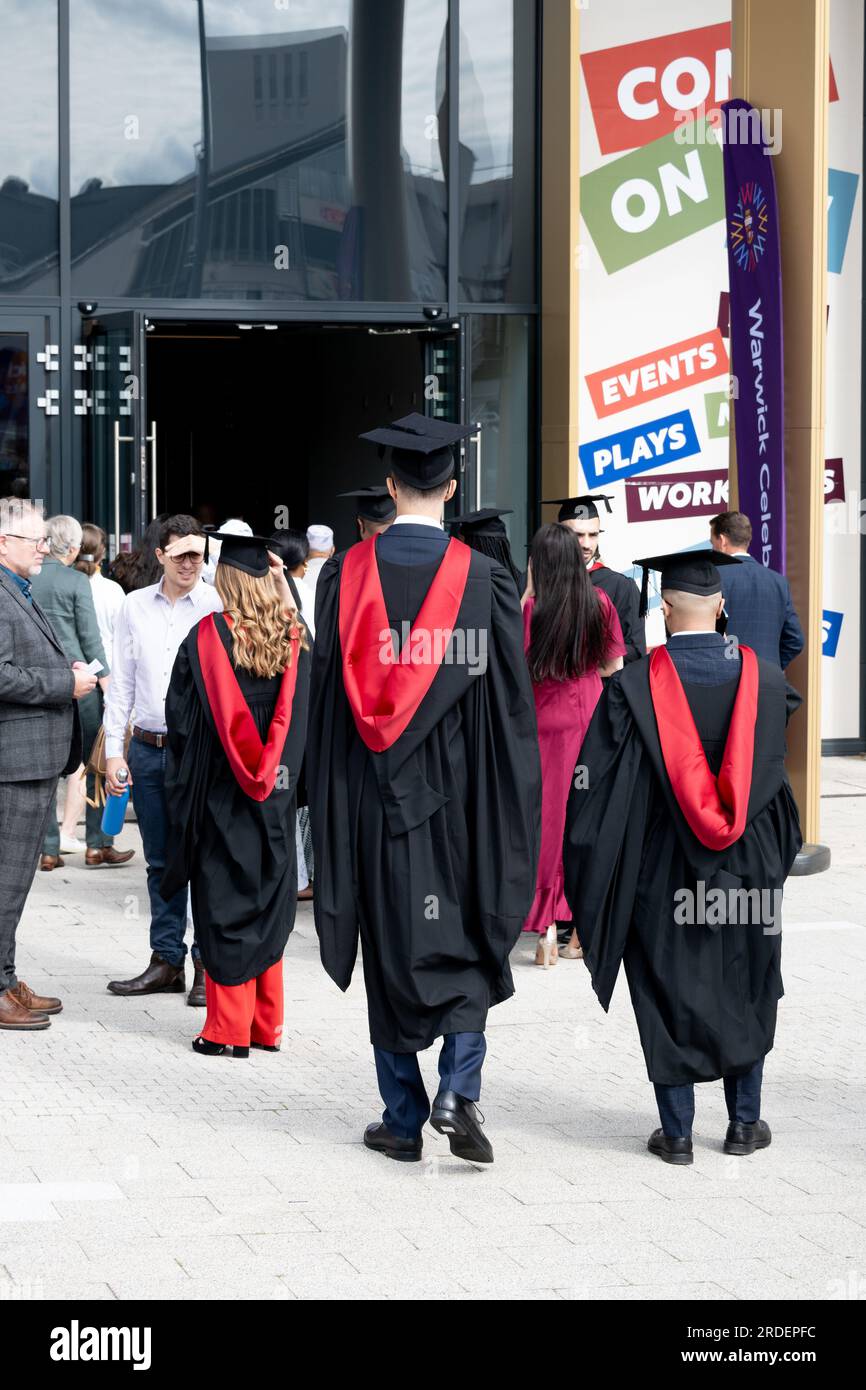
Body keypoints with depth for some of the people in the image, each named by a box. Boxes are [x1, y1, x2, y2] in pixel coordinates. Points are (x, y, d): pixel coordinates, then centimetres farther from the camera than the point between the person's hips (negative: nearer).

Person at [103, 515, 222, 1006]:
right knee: (160, 860, 10)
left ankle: (209, 965, 5)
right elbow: (122, 681, 12)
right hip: (147, 747, 4)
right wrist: (113, 749, 8)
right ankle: (166, 961, 18)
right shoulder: (136, 606, 9)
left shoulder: (219, 605, -3)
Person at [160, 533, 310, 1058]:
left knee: (225, 902, 2)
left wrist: (183, 787, 8)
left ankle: (229, 1028, 3)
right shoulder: (293, 637, 0)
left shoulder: (207, 637, -10)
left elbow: (181, 716, -4)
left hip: (222, 793, -4)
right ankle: (268, 1025, 16)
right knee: (270, 902, 11)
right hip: (277, 795, 4)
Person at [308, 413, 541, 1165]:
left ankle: (404, 1117, 14)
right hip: (456, 796, -1)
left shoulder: (345, 574, -3)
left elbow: (327, 696, 2)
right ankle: (458, 1088, -6)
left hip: (372, 794, 1)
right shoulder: (484, 580, -7)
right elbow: (511, 707, -4)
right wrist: (512, 812, 5)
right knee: (469, 941, 13)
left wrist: (335, 807, 11)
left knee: (389, 944, 10)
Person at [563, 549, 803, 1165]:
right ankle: (745, 1121, 21)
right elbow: (776, 769, 7)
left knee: (669, 993, 7)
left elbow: (599, 783, -11)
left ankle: (677, 1132, 9)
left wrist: (589, 866, -2)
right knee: (745, 988, 17)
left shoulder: (636, 685, -13)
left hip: (662, 869, -2)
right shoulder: (762, 677, -5)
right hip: (749, 870, 2)